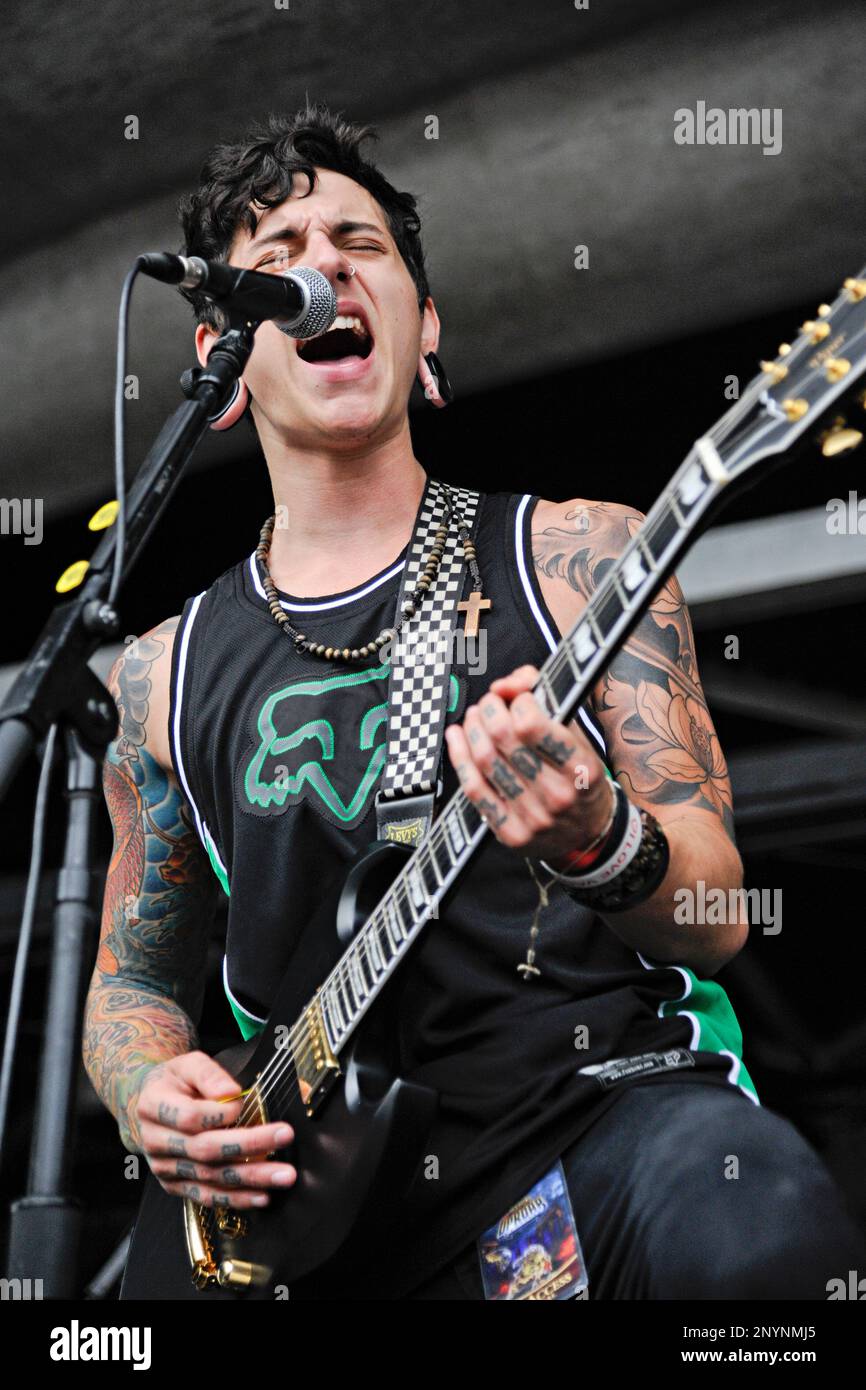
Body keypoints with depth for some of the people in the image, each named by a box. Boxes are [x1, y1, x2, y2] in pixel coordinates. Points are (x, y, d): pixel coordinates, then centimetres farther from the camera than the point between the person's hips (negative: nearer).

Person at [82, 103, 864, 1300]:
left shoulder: (576, 556, 5)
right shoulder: (165, 673, 12)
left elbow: (716, 921, 1)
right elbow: (135, 975, 21)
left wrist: (595, 842, -21)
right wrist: (151, 1093, -1)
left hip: (617, 1087, -2)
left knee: (758, 1243, -33)